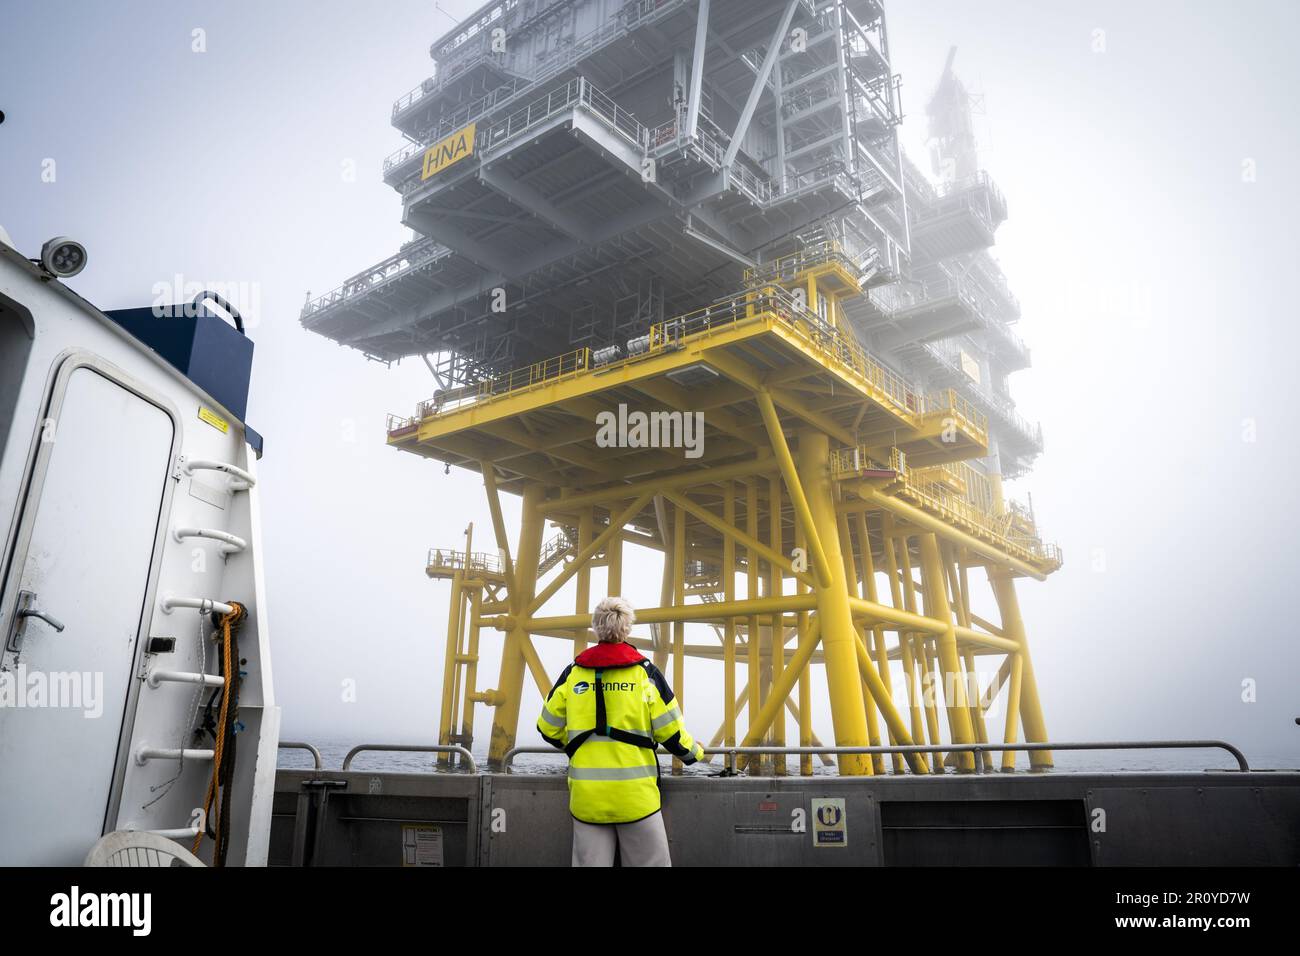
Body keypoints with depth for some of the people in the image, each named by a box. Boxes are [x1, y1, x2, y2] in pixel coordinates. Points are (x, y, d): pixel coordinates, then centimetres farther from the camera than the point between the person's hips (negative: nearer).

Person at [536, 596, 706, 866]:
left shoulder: (573, 673, 2)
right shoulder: (645, 672, -4)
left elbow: (549, 728, 10)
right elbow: (671, 732, -3)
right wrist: (694, 751, 18)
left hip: (586, 796, 3)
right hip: (635, 794, -2)